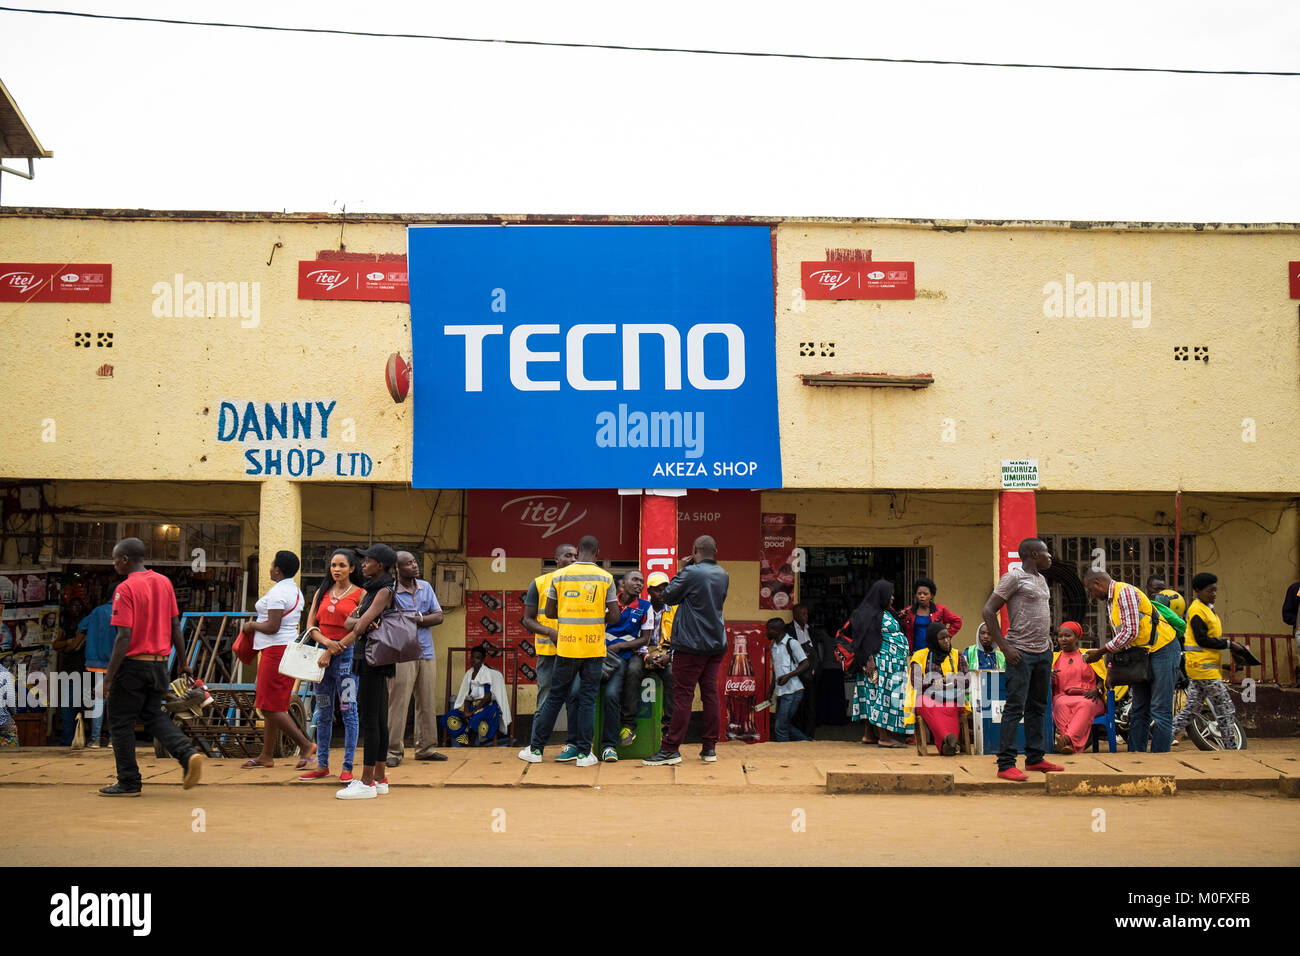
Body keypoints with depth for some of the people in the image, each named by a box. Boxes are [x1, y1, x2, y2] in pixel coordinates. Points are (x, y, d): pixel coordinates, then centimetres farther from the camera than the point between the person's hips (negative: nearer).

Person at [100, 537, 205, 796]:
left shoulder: (125, 589, -14)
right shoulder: (164, 582, 7)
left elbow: (124, 636, -19)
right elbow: (175, 625, 10)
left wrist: (109, 677, -16)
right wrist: (182, 662, 18)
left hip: (133, 664, -7)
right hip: (159, 663, 7)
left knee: (121, 722, 7)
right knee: (153, 715, 19)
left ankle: (129, 782, 12)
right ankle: (189, 754, -2)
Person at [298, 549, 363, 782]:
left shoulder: (360, 594, 1)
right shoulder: (322, 592, 13)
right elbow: (310, 624, 8)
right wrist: (324, 641, -10)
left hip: (347, 653, -5)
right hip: (321, 651, 5)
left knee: (348, 710, -6)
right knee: (323, 712, 9)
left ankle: (347, 767, -3)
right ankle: (322, 765, 15)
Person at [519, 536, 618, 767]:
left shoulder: (559, 576, 0)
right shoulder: (605, 578, -2)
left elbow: (549, 612, 4)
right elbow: (614, 616, -4)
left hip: (566, 647, 1)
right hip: (594, 648, -1)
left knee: (554, 697, 10)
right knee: (588, 699, 5)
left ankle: (536, 749, 16)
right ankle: (584, 753, 7)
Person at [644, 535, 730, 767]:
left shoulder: (691, 573, -13)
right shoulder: (723, 576, 8)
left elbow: (668, 596, -4)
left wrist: (680, 570, 5)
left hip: (691, 645, -6)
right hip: (716, 644, 6)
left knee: (683, 695, -5)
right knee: (710, 694, 8)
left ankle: (671, 749, -3)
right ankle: (709, 748, 10)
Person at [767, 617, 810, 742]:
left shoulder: (792, 643, -8)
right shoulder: (774, 646, 16)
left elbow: (806, 664, -12)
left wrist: (788, 675, -24)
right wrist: (771, 691, 22)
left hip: (792, 691, -8)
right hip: (780, 692, 8)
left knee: (781, 727, -9)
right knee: (784, 725, 10)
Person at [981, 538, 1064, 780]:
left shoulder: (1041, 579, 16)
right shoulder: (1014, 577, -10)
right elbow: (988, 611, -14)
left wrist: (1048, 639, 16)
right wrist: (1004, 647, -17)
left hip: (1043, 652, 8)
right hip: (1021, 652, -8)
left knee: (1038, 707, 12)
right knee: (1015, 708, -8)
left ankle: (1035, 758, 21)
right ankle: (1006, 765, -6)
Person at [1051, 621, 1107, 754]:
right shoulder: (1055, 657, 21)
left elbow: (1102, 678, 12)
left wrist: (1096, 690, -10)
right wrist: (1049, 677, -10)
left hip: (1088, 699, -1)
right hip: (1063, 697, 1)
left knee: (1085, 705, -38)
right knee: (1062, 705, -36)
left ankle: (1068, 738, -57)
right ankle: (1070, 743, -55)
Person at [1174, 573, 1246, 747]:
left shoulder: (1207, 609, 19)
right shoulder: (1197, 610, -13)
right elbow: (1202, 640, -18)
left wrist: (1229, 644, 9)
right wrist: (1229, 644, -14)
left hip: (1199, 667, 10)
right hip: (1204, 666, -10)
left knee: (1192, 707, 11)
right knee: (1225, 707, -5)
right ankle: (1231, 745, 0)